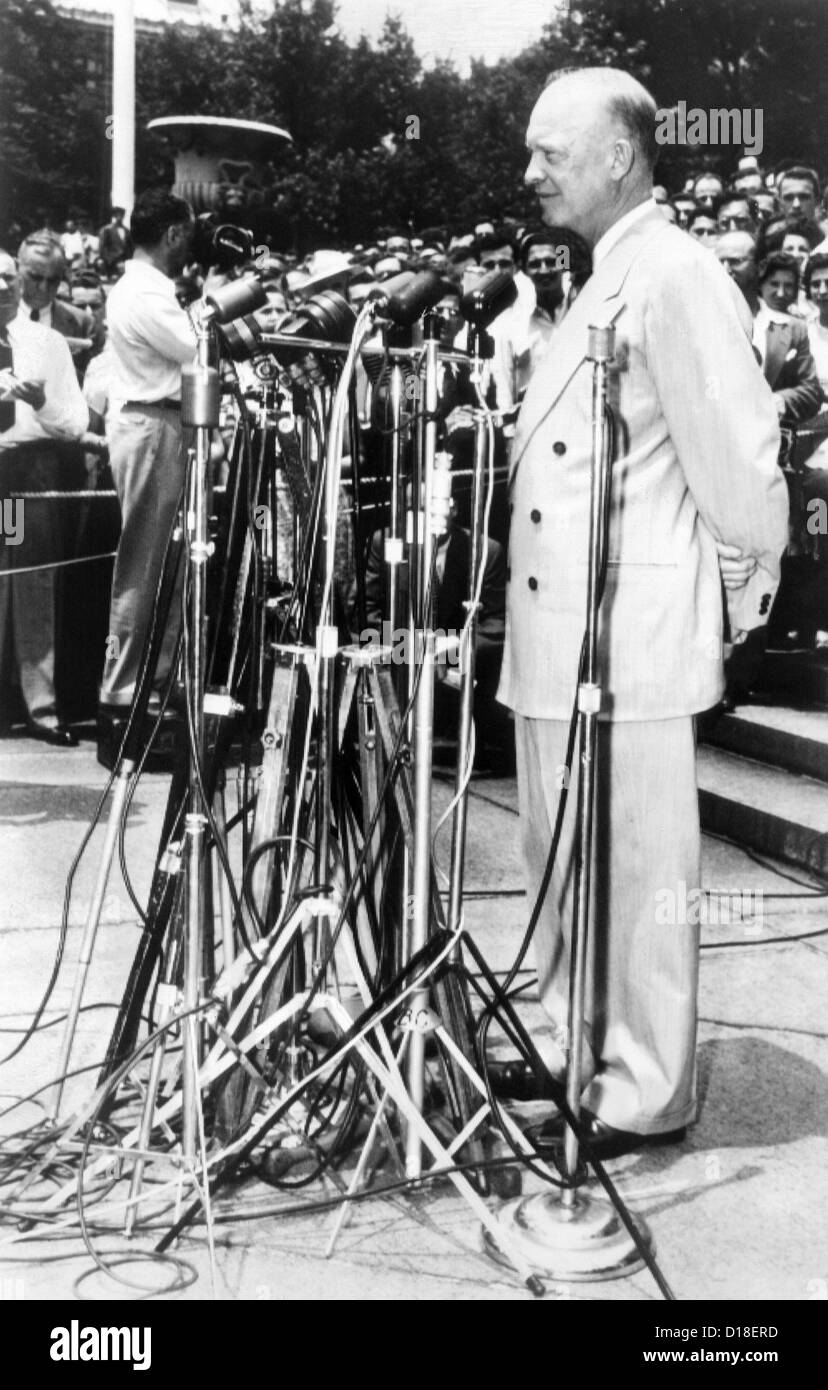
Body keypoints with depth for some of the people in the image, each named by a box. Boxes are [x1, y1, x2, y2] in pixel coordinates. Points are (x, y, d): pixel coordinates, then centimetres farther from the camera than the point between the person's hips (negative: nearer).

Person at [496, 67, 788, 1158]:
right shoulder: (596, 288, 18)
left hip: (632, 635, -10)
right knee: (560, 861, 18)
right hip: (555, 633, 10)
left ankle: (644, 1097, 15)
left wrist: (744, 593, -5)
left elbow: (740, 458, -15)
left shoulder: (674, 278, -12)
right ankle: (570, 1054, 33)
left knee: (636, 869, 1)